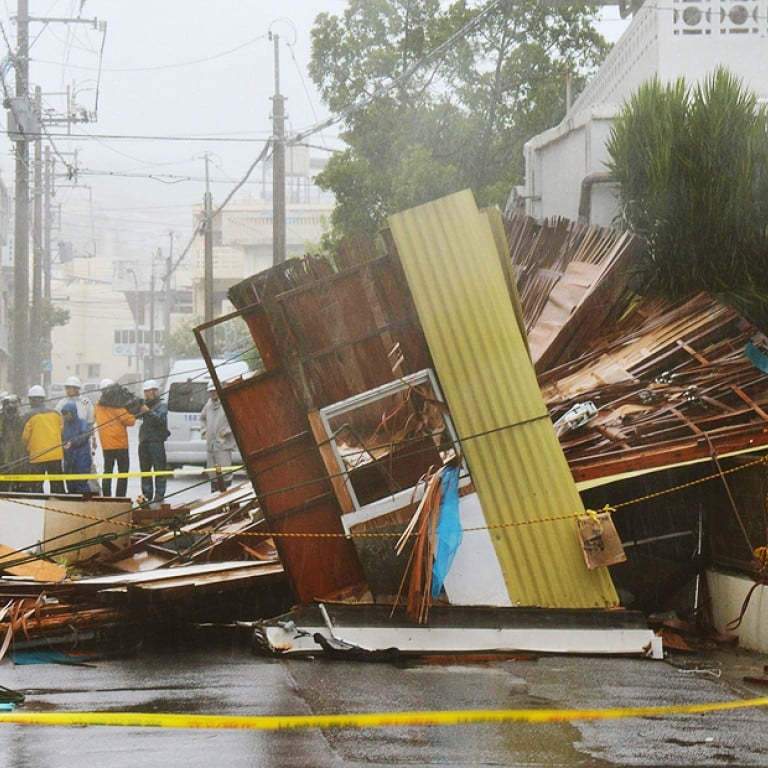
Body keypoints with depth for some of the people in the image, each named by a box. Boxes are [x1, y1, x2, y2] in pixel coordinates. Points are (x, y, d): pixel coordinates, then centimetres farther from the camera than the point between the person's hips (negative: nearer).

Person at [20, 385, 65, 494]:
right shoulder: (56, 413, 6)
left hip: (37, 456, -4)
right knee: (57, 487, 10)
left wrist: (28, 447, 17)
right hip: (56, 456, 4)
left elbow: (25, 437, -4)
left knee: (35, 488, 1)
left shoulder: (29, 416, -6)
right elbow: (62, 432, 10)